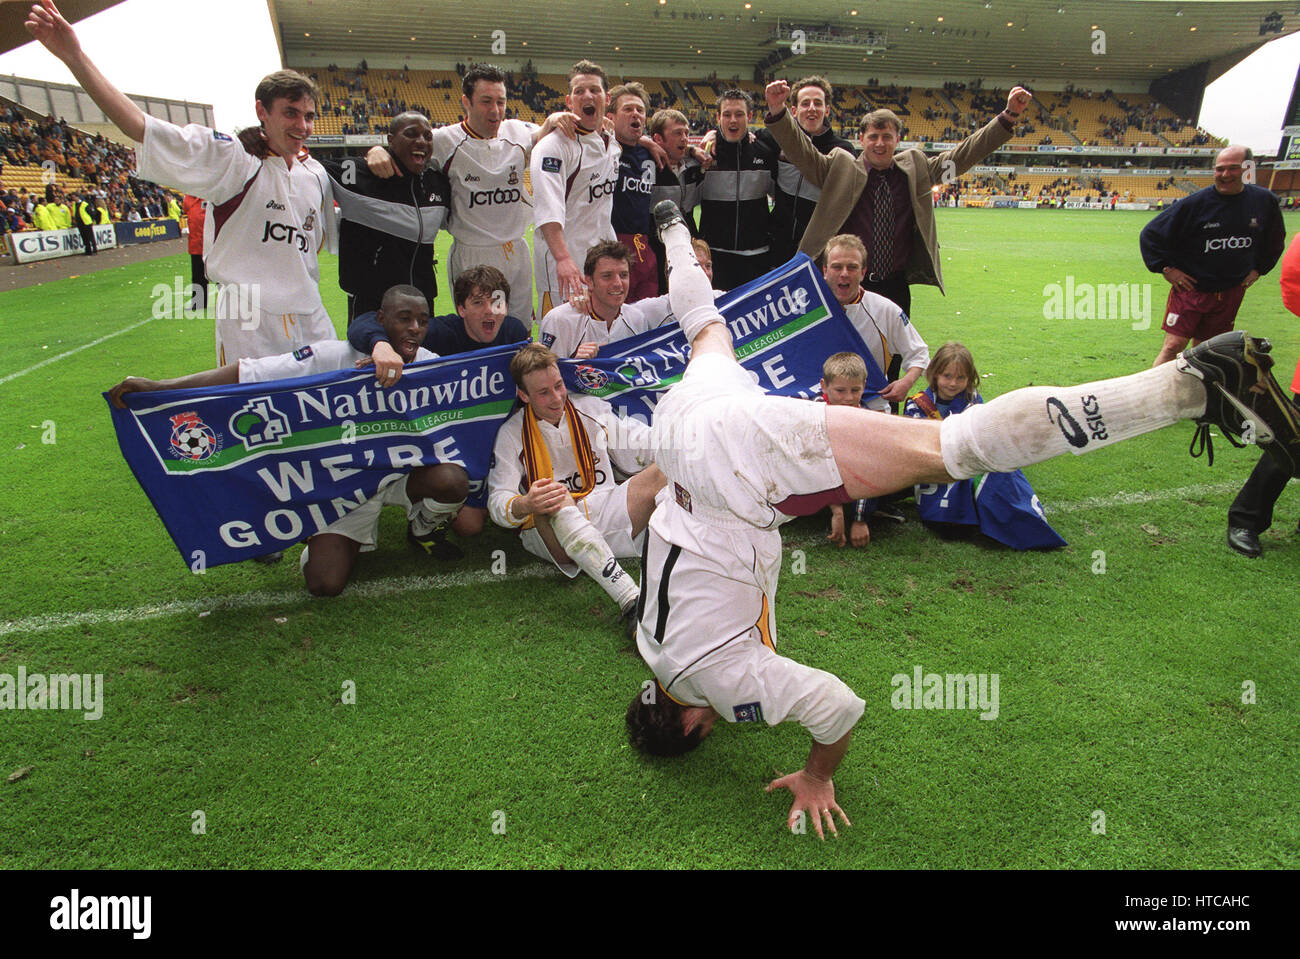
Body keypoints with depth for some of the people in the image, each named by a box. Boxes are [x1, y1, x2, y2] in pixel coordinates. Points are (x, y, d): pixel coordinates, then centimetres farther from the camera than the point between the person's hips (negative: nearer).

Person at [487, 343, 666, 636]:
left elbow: (638, 444, 13)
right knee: (556, 501, -39)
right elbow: (498, 502, -3)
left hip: (605, 513, 3)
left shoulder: (591, 408, 15)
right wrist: (525, 505, -28)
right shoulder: (512, 434, 6)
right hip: (552, 531, -3)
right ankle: (629, 600, -53)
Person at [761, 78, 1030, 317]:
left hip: (896, 288, 3)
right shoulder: (841, 169, 0)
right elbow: (800, 150, -8)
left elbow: (966, 152, 9)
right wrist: (777, 110, -24)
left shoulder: (915, 170, 7)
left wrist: (1009, 115, 2)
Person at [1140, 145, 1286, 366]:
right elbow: (1151, 234, -4)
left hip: (1232, 292, 4)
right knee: (1174, 345, -11)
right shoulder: (1195, 203, -12)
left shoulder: (1265, 201, 1)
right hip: (1190, 288, -4)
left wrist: (1259, 268, 15)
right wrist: (1165, 267, -7)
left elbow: (1275, 240, 22)